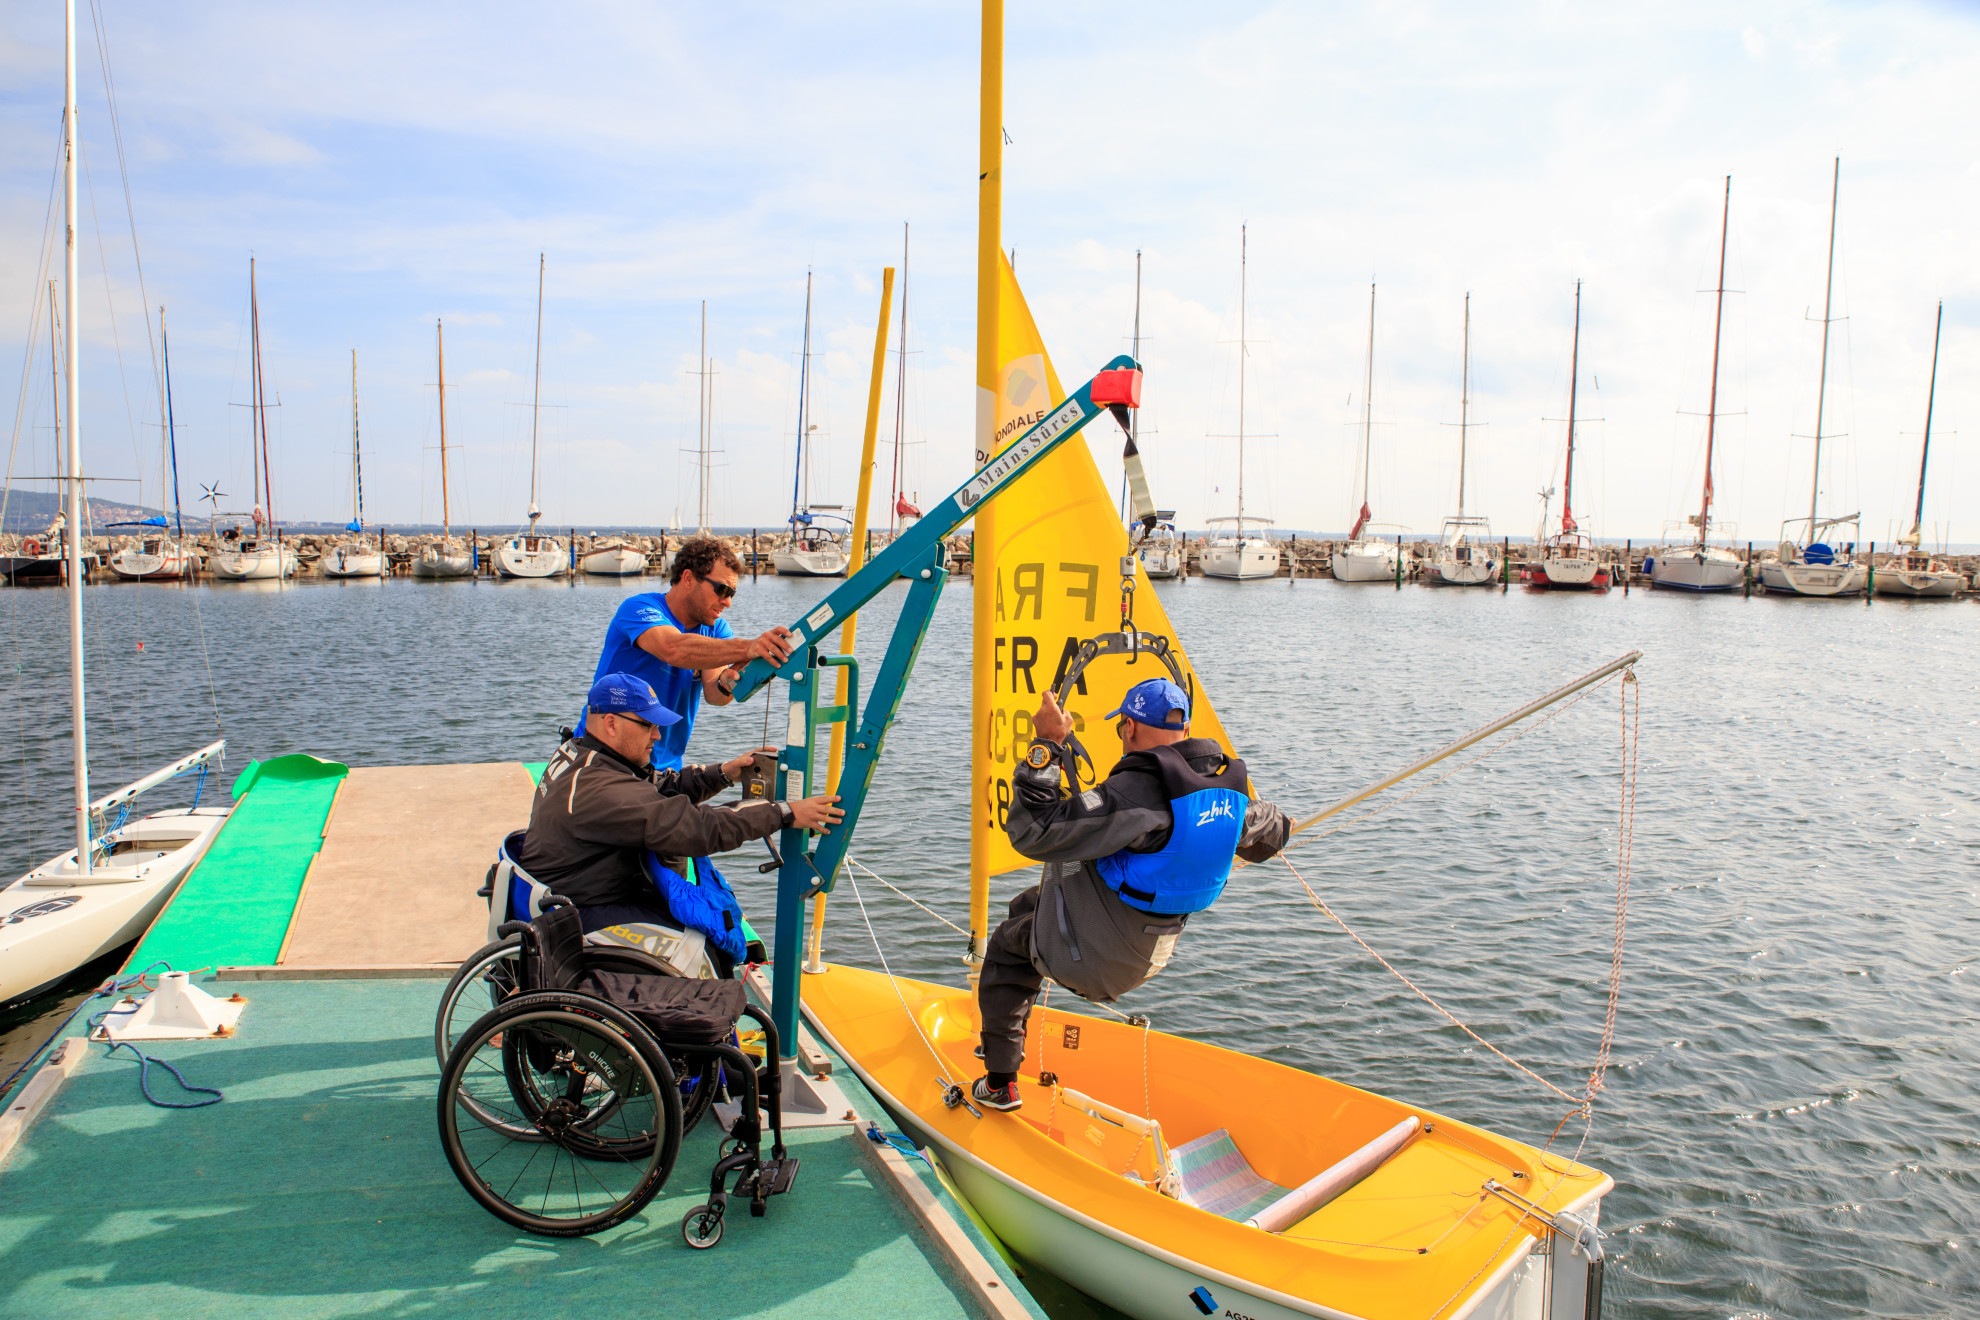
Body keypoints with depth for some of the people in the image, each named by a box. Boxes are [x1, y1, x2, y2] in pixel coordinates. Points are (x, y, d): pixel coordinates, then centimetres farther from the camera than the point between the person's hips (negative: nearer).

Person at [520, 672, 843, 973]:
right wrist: (785, 814, -28)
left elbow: (661, 787, 12)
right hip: (576, 919, -11)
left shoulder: (577, 754, 6)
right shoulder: (599, 789, -28)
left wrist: (724, 773, -2)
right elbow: (695, 827, -32)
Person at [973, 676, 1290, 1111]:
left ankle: (1000, 1085, 26)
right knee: (1026, 906, 31)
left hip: (1092, 953, -8)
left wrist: (1046, 745, -28)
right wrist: (1278, 823, 41)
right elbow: (1265, 837, 17)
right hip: (1149, 957, 8)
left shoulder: (1140, 790, -32)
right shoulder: (1228, 788, -7)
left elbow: (1034, 832, -34)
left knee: (1006, 946, 23)